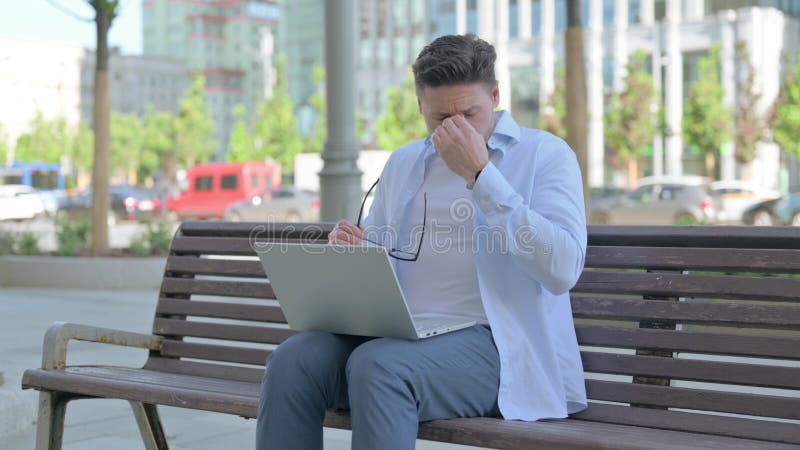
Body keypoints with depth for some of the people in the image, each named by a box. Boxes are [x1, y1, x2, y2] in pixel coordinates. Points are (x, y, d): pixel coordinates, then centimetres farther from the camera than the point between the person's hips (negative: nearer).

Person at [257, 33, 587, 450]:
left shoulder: (545, 154, 3)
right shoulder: (403, 163, 20)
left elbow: (563, 269, -13)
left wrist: (480, 173, -14)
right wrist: (351, 251, 1)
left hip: (492, 343, -5)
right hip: (396, 336, 5)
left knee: (378, 365, -34)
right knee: (292, 361, -24)